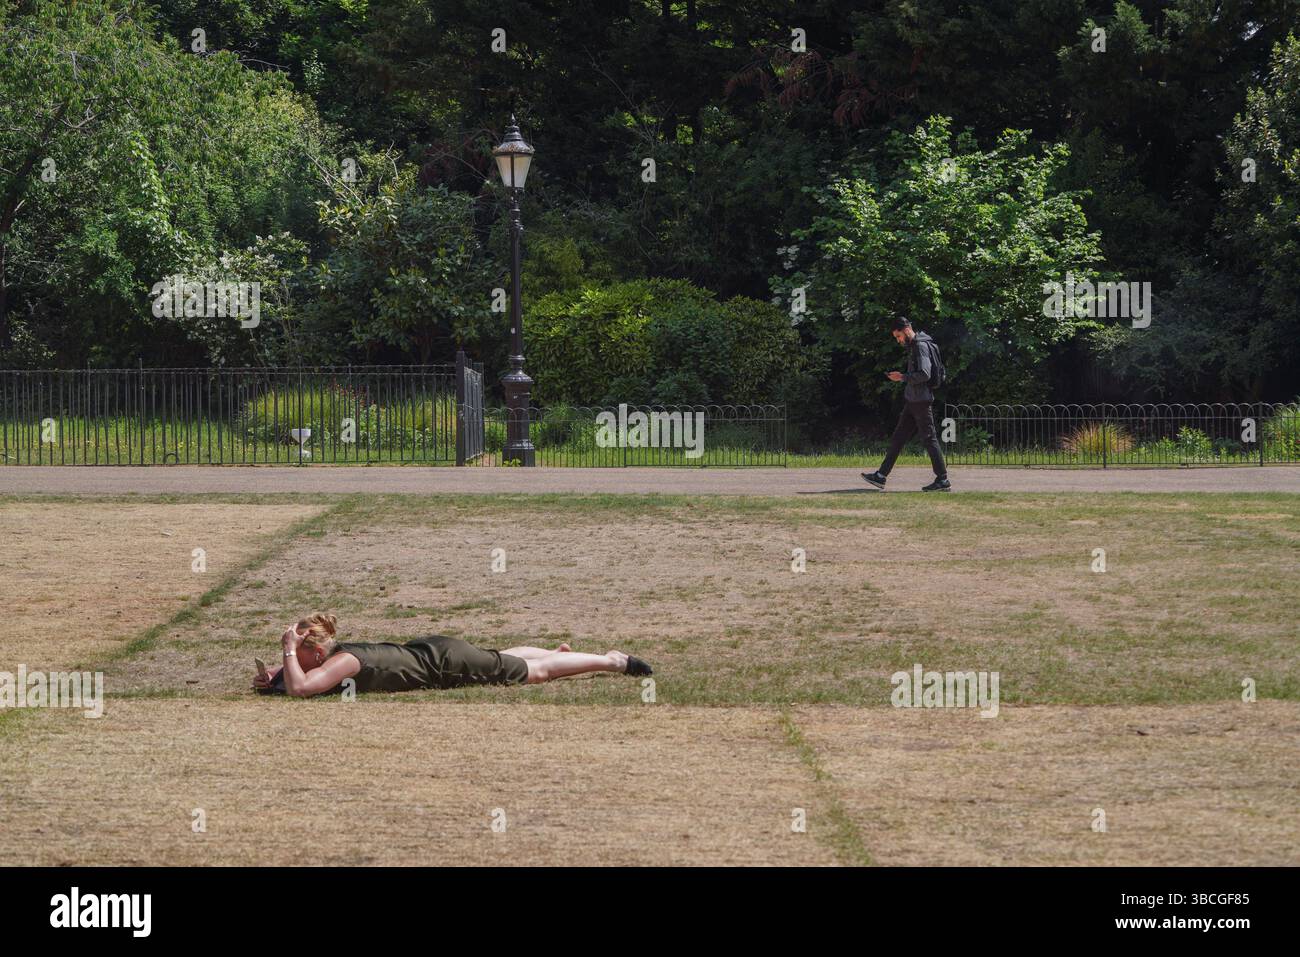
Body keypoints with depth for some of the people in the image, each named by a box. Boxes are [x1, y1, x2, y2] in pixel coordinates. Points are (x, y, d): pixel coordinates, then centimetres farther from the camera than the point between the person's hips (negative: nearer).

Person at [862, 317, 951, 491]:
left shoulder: (921, 346, -14)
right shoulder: (913, 346, 17)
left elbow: (924, 374, -23)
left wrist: (903, 377, -15)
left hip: (921, 401, -10)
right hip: (912, 401, 10)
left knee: (929, 439, -5)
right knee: (898, 438, 9)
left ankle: (943, 480, 0)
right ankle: (881, 476, 10)